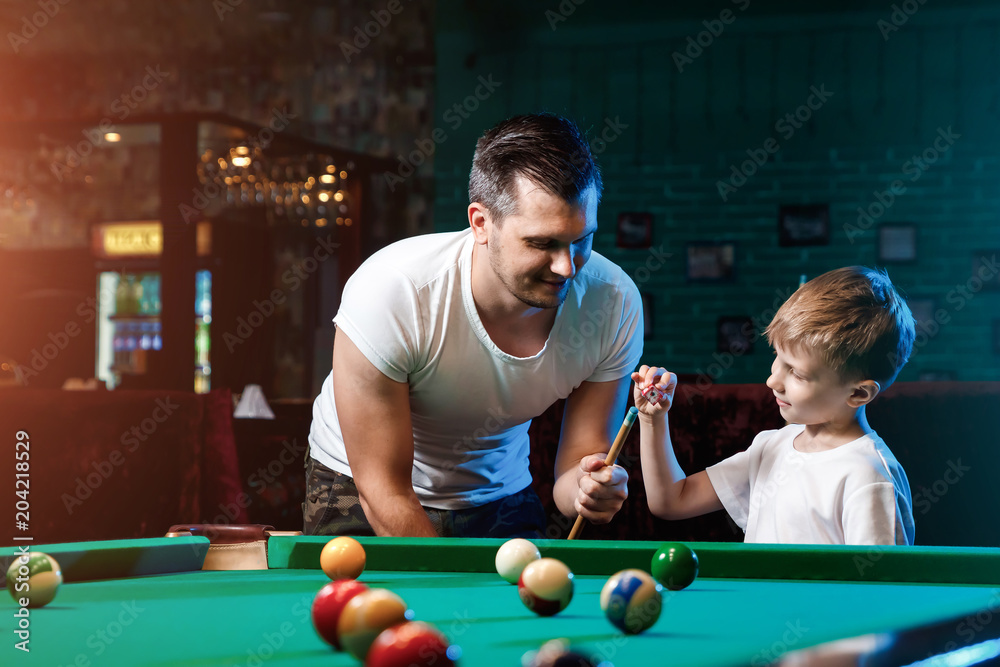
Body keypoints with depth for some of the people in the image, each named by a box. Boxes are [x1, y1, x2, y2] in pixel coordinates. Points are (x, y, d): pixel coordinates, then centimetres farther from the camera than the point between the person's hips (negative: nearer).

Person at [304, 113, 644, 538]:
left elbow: (576, 466, -13)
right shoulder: (388, 292, -32)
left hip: (498, 499, 3)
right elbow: (385, 491, -25)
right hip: (360, 496, -2)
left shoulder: (615, 306, -22)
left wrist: (589, 487, -36)